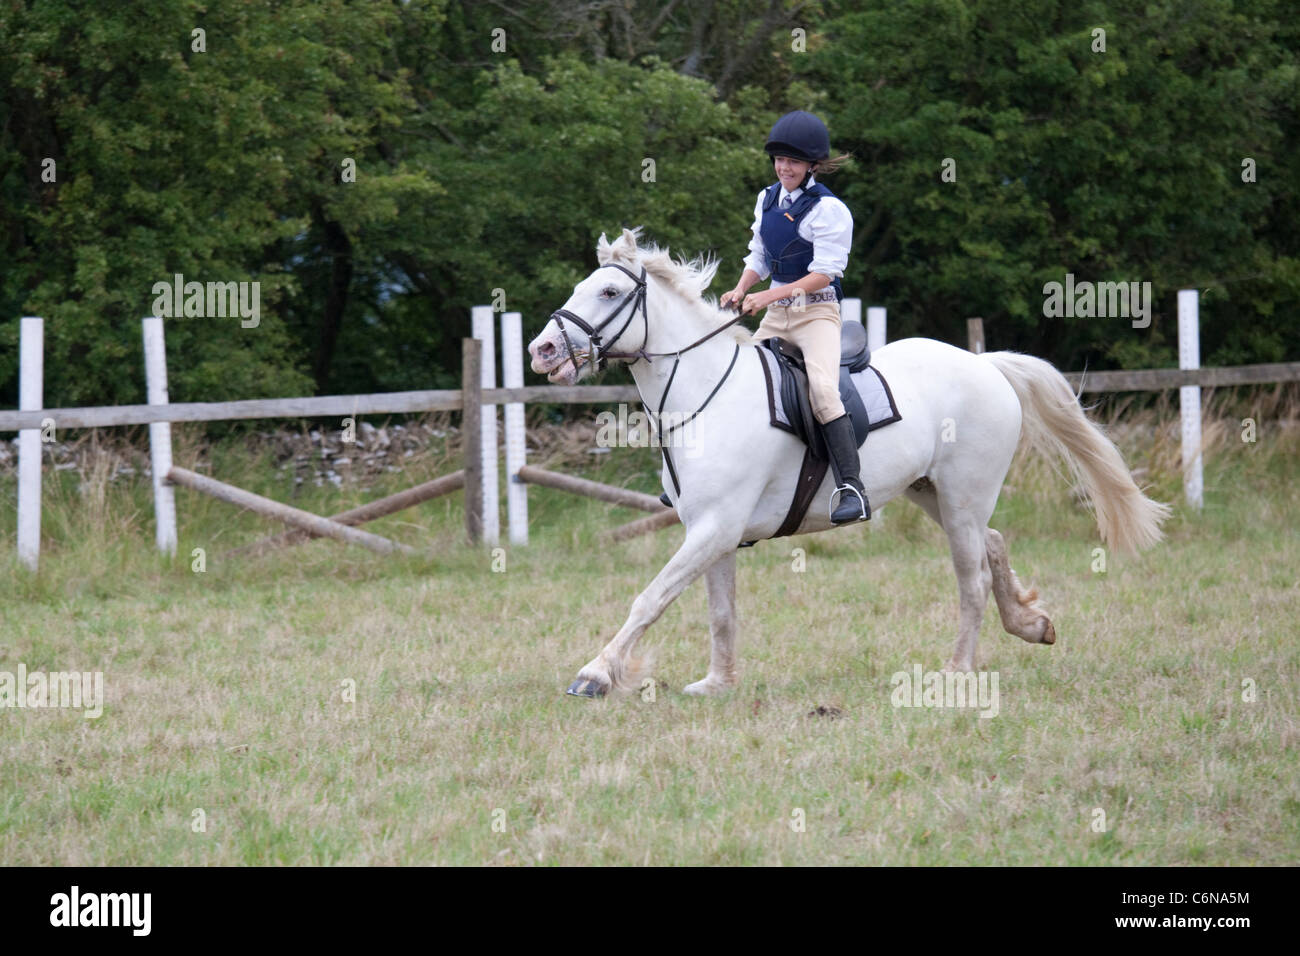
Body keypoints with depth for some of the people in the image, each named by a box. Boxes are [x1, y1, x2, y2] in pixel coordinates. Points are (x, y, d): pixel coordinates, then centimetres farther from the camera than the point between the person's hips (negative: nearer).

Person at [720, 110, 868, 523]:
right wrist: (740, 291, 0)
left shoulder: (828, 209, -11)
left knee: (822, 387, -29)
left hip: (817, 311, -8)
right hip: (775, 316, 8)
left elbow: (824, 273, -16)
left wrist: (769, 296, -21)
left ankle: (851, 488, -35)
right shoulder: (768, 199, 11)